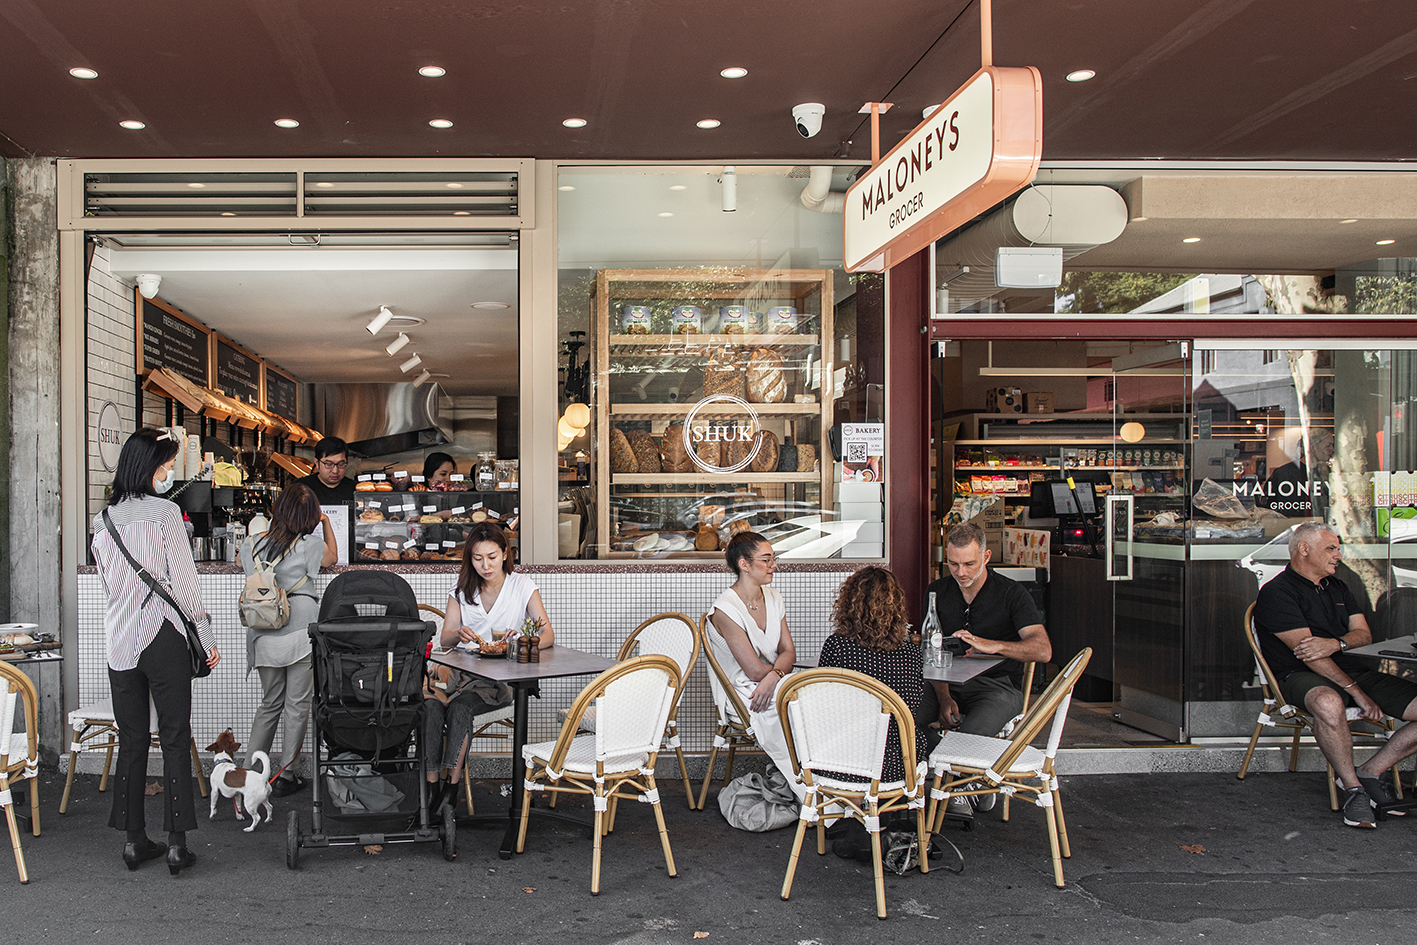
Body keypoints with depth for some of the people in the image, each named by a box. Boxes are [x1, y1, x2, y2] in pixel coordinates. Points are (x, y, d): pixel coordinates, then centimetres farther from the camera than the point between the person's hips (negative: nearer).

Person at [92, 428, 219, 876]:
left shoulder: (104, 519, 8)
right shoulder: (165, 512, -10)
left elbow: (107, 582, 16)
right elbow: (184, 582, -10)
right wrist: (206, 637, -4)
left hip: (119, 639, 5)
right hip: (163, 637, -5)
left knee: (131, 741, 11)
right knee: (175, 738, 1)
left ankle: (134, 839, 15)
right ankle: (176, 843, 1)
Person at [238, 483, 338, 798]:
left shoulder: (252, 544, 3)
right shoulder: (309, 545, -7)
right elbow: (332, 557, 14)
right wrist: (326, 522, 28)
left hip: (264, 638, 4)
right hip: (300, 634, -4)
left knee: (269, 704, 17)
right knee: (298, 705, 6)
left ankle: (250, 770, 16)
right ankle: (285, 775, 9)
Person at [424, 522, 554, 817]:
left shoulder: (523, 587, 1)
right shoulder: (461, 589, 9)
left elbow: (548, 635, -7)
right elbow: (445, 639, 4)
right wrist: (459, 634, -21)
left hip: (500, 680, -2)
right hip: (460, 668, 3)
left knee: (460, 706, -32)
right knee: (431, 704, -29)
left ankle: (451, 786, -24)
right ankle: (431, 787, -27)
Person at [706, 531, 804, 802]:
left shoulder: (773, 597, 10)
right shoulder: (725, 609, -15)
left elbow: (788, 651, 5)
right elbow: (754, 670, -17)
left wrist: (773, 676, -17)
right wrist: (782, 671, 0)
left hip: (773, 689, 7)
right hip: (742, 695, -7)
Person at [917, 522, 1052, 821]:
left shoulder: (1011, 593, -6)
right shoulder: (937, 592, 6)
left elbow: (1043, 650, -18)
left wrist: (992, 645, -35)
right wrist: (944, 697, -15)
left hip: (998, 684, -4)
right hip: (950, 683, 4)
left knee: (971, 732, -35)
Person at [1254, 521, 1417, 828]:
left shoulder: (1339, 588, 24)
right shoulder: (1277, 593, -4)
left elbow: (1364, 635, 11)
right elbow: (1308, 653, -13)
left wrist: (1336, 644, -14)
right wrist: (1358, 694, -18)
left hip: (1356, 672, 8)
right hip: (1302, 677, -8)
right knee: (1328, 704, -43)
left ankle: (1369, 772, -3)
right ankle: (1352, 786, -21)